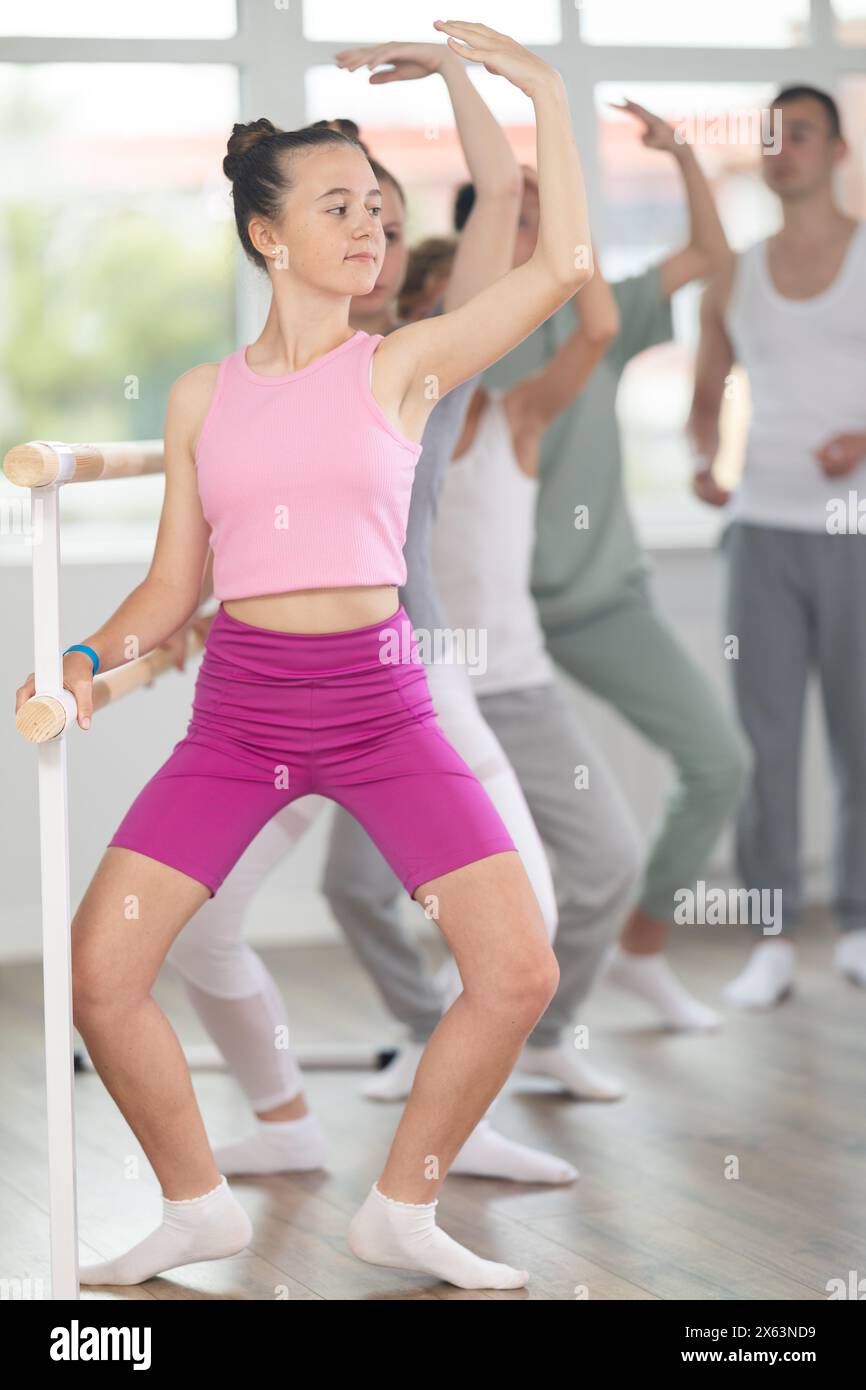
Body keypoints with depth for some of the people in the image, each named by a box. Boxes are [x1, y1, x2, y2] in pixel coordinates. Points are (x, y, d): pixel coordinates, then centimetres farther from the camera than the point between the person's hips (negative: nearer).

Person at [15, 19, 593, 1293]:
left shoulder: (403, 363, 2)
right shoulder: (202, 396, 8)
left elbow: (563, 266, -9)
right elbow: (174, 583, 10)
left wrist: (545, 90, -7)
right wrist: (91, 659, -8)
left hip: (380, 699, -1)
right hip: (237, 705, 1)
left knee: (520, 970, -11)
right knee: (94, 974, -8)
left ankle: (401, 1210, 11)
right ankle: (199, 1207, 15)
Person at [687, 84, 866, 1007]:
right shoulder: (732, 281, 7)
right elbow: (705, 400, 17)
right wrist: (703, 465, -5)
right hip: (764, 530, 2)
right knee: (764, 738, -2)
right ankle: (772, 944, 4)